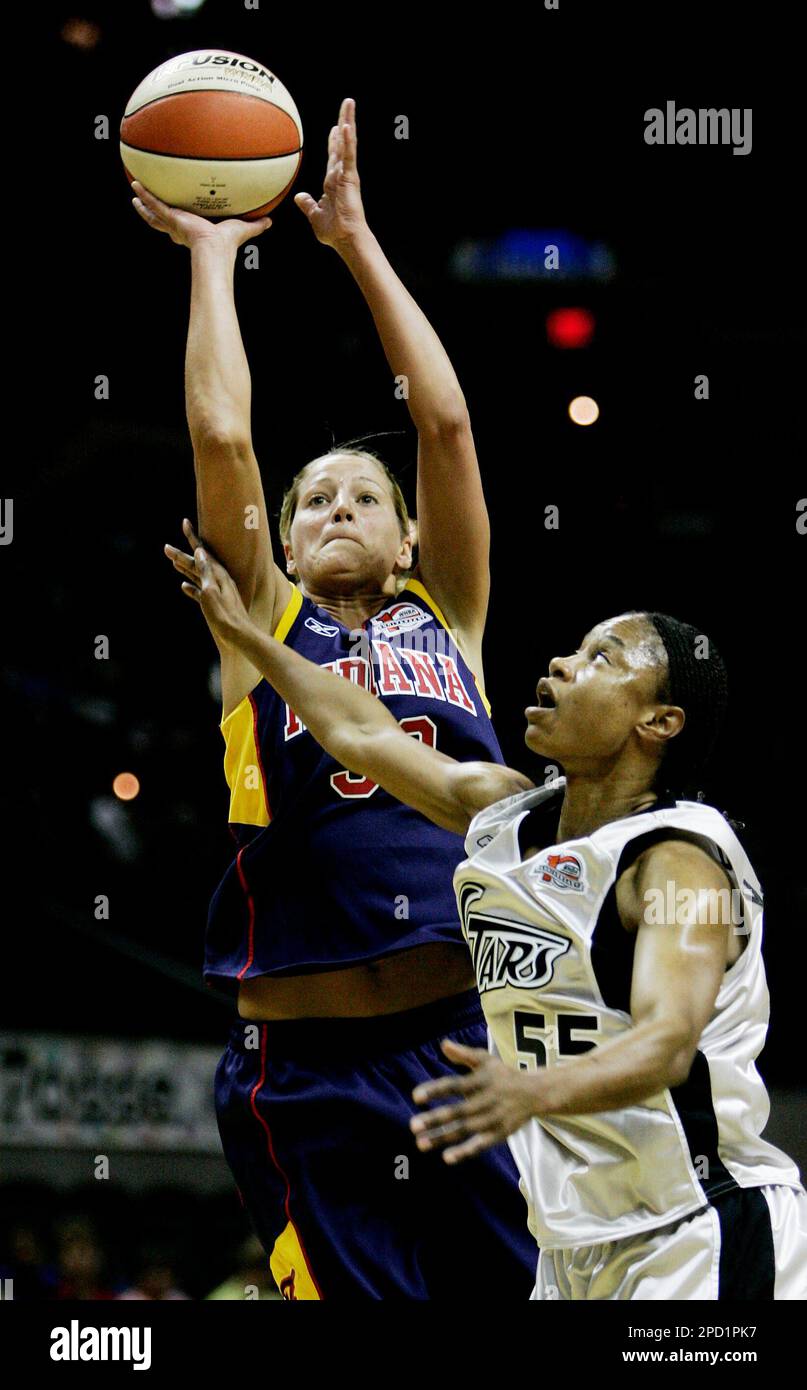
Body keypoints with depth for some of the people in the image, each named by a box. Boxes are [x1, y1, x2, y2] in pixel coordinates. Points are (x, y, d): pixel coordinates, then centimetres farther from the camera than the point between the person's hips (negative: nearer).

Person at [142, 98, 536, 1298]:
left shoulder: (446, 617, 14)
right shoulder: (264, 624, 10)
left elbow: (446, 422, 6)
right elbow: (221, 438, 1)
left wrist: (356, 240, 10)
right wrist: (212, 255, 9)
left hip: (479, 1038, 1)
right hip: (315, 1074, -1)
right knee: (365, 1296, -1)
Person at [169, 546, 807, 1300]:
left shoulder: (680, 861, -16)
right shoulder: (508, 814, 8)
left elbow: (668, 1040, -33)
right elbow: (363, 735, 24)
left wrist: (533, 1091, -52)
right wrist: (242, 632, 33)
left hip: (704, 1242, -7)